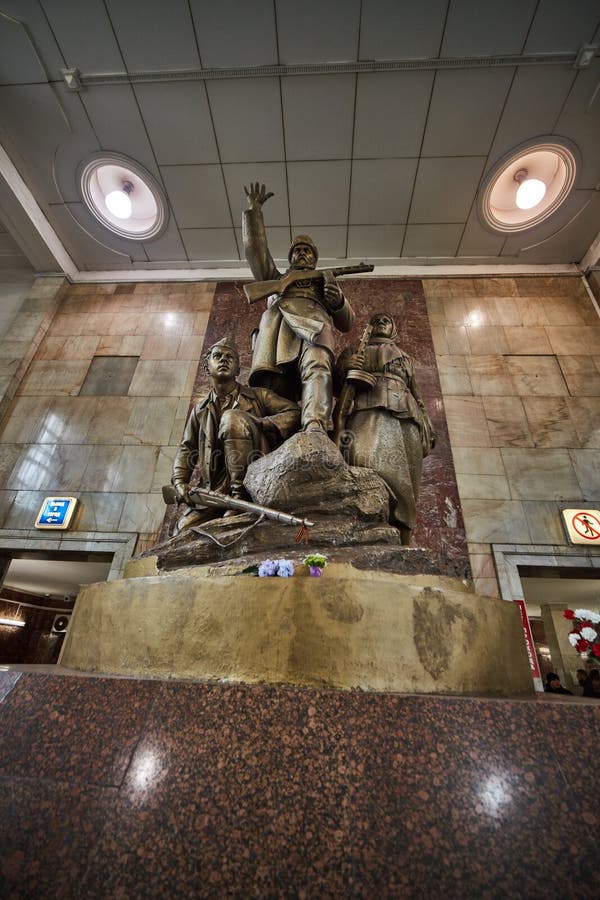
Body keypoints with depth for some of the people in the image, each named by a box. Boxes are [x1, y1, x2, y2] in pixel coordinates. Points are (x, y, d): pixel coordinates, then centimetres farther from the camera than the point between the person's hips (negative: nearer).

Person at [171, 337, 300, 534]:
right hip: (215, 490, 2)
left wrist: (258, 423, -12)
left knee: (232, 418, -23)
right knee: (184, 529, -22)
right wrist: (180, 480, -1)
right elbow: (186, 449, 17)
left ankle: (242, 495, -23)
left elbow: (294, 413, 2)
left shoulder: (257, 396, 14)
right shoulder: (200, 410, 23)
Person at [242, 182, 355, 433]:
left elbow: (347, 324, 26)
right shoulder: (276, 279, 43)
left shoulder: (326, 282, 39)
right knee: (268, 380, -29)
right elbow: (255, 250, 31)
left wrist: (338, 301, 6)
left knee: (317, 370, -35)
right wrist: (253, 211, 24)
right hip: (277, 324, 2)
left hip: (314, 325, -1)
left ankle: (314, 429, -55)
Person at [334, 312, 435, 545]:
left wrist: (428, 430, 16)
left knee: (403, 486, -13)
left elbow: (417, 397, 31)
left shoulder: (405, 358, 39)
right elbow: (334, 384, 18)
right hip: (367, 412, -3)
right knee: (368, 469, -31)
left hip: (405, 417, 3)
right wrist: (344, 367, -5)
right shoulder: (354, 351, 31)